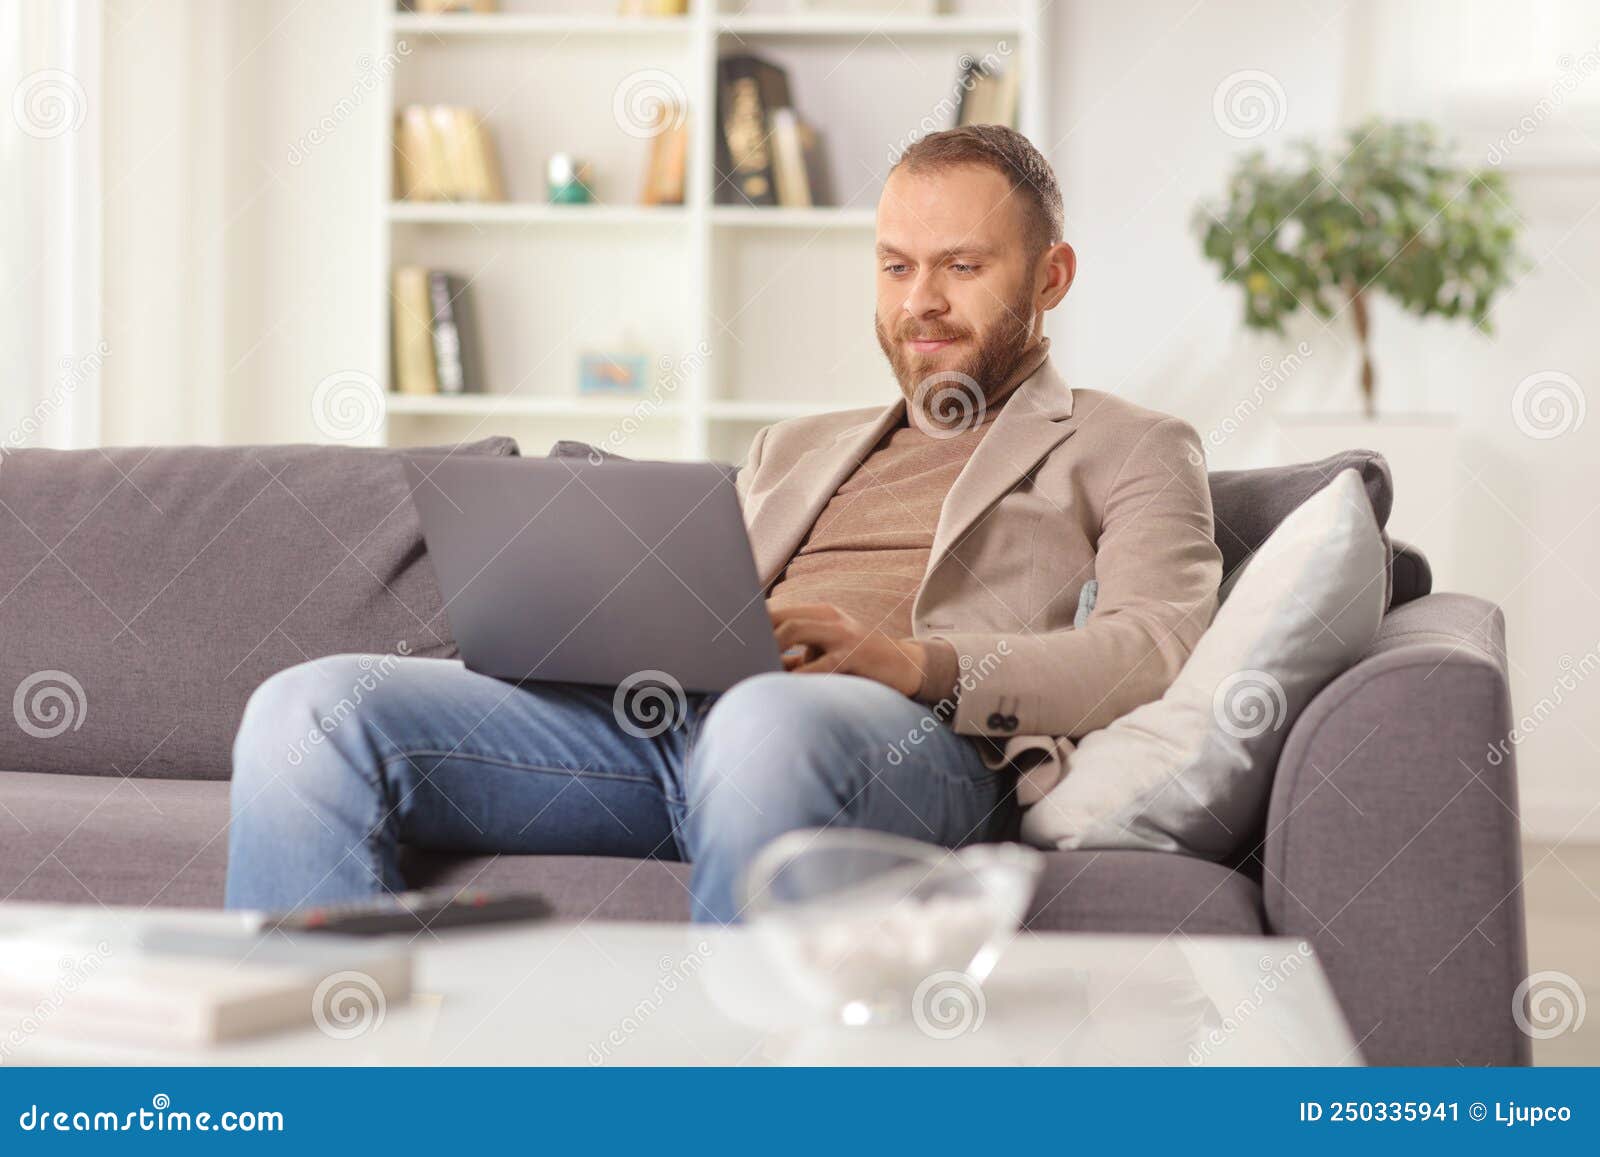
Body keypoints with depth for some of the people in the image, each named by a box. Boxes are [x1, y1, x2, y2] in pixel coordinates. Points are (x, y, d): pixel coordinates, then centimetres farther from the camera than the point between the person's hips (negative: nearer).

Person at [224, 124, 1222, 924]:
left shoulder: (1128, 449, 19)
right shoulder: (798, 450, 37)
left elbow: (1154, 653, 0)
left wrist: (914, 662, -17)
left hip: (922, 736, -6)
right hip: (663, 713, 6)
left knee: (765, 721, -44)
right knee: (310, 708, -16)